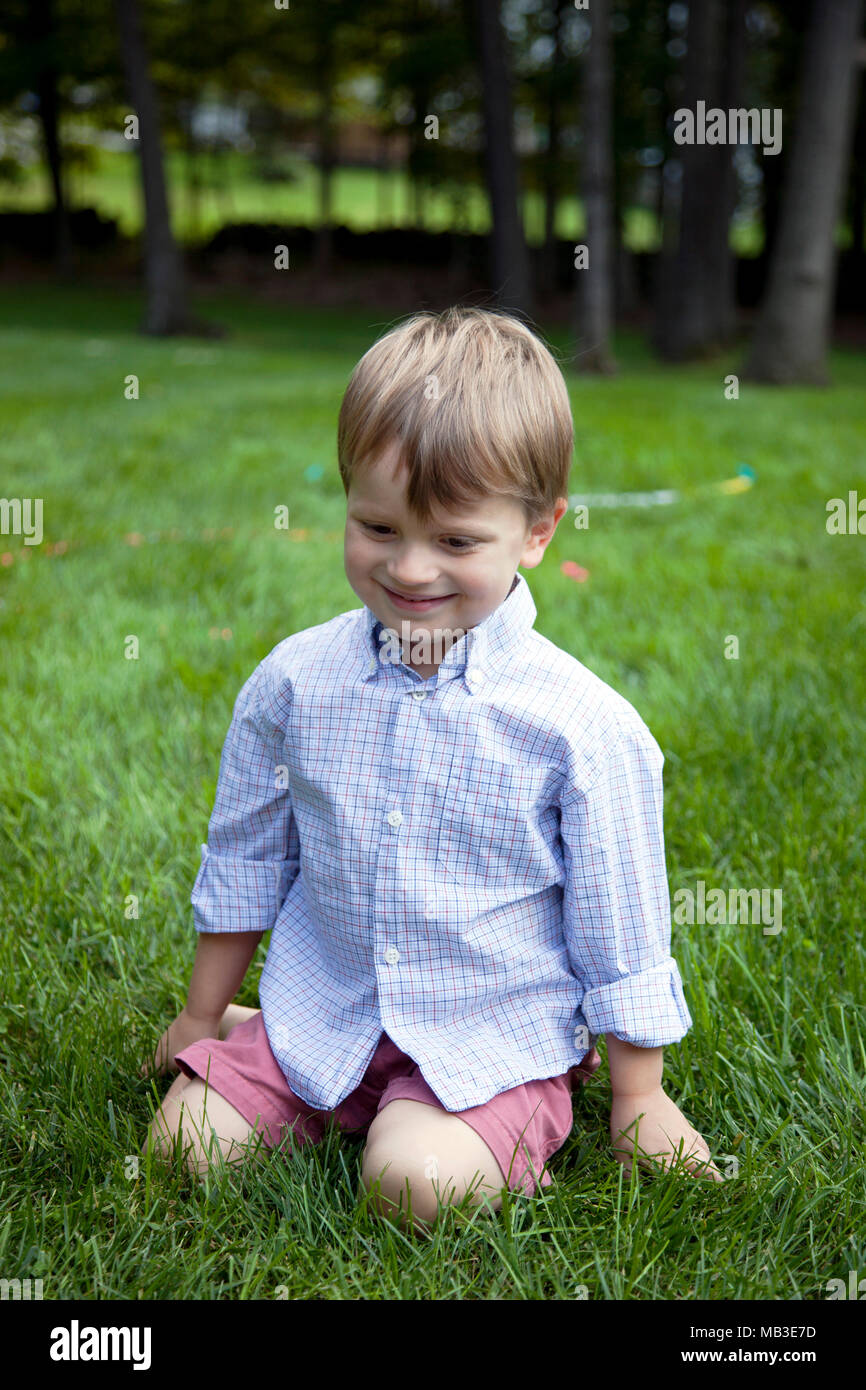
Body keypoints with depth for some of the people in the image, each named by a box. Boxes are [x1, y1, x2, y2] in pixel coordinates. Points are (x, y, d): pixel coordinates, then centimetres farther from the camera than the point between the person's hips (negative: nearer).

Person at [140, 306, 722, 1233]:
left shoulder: (583, 728, -16)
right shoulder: (293, 681, -6)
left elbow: (620, 927, -5)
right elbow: (244, 855, 9)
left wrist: (637, 1097, 0)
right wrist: (202, 1015, 17)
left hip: (493, 1041, -3)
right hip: (324, 1015, 4)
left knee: (415, 1182, -26)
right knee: (185, 1143, -9)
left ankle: (503, 1152, 5)